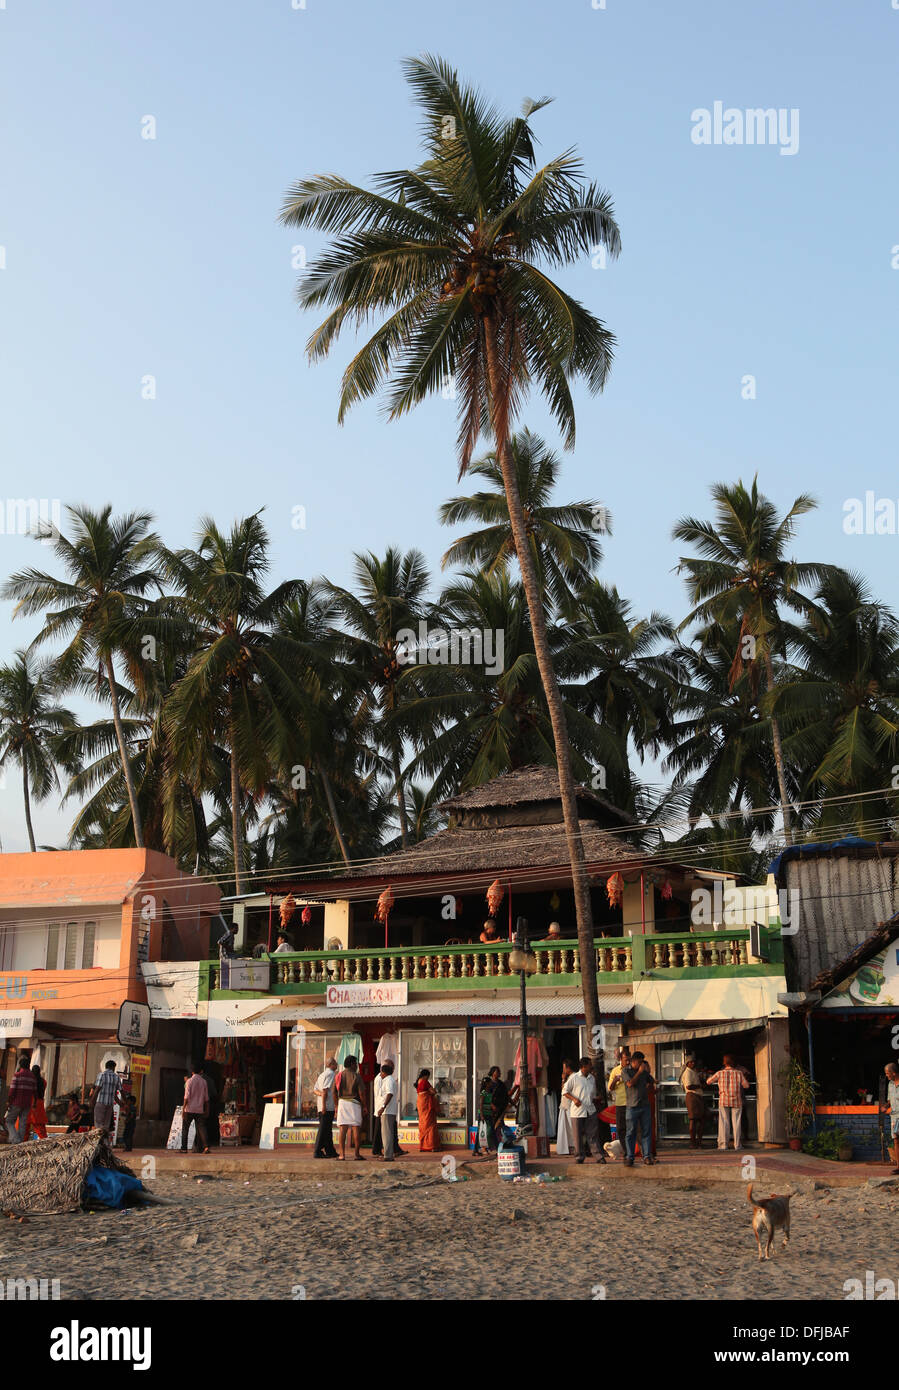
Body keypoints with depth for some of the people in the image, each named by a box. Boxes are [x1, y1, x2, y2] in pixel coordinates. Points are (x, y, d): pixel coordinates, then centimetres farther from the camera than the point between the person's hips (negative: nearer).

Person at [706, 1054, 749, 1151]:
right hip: (737, 1101, 1)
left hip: (724, 1100, -1)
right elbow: (746, 1085, 3)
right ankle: (737, 1144, 5)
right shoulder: (739, 1073, -3)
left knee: (724, 1122, 4)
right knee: (736, 1122, 7)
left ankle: (723, 1144, 0)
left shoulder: (720, 1073, -4)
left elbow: (709, 1081, 4)